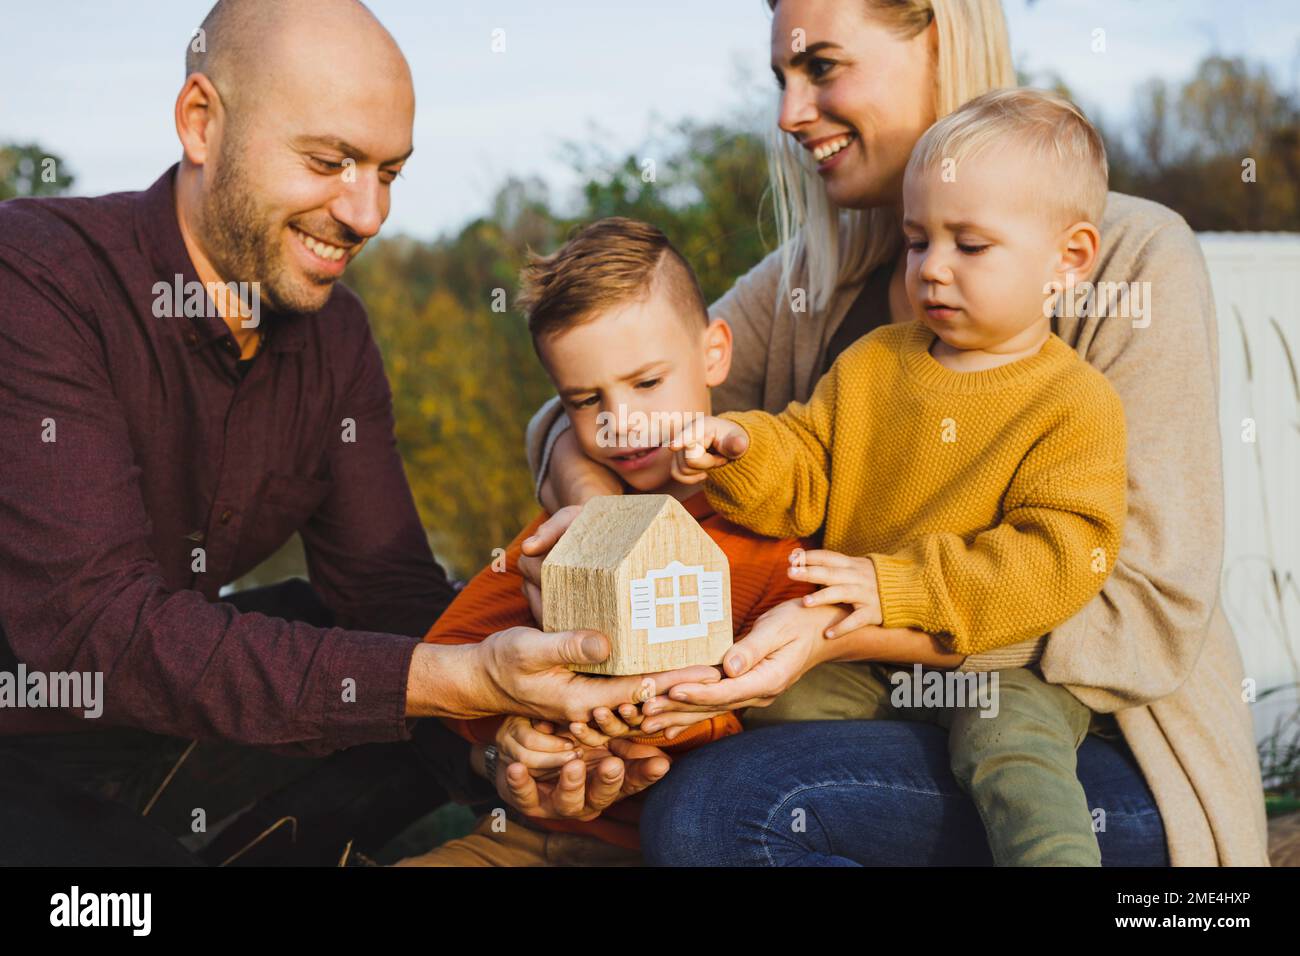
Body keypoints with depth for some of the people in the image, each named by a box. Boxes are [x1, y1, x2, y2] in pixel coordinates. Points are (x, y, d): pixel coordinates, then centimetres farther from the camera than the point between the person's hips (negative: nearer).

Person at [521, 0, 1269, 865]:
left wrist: (847, 624, -23)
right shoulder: (814, 281, 8)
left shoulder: (1133, 257, -9)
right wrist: (593, 506, -15)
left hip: (1110, 763, -4)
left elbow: (1149, 613, -14)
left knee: (719, 805, -25)